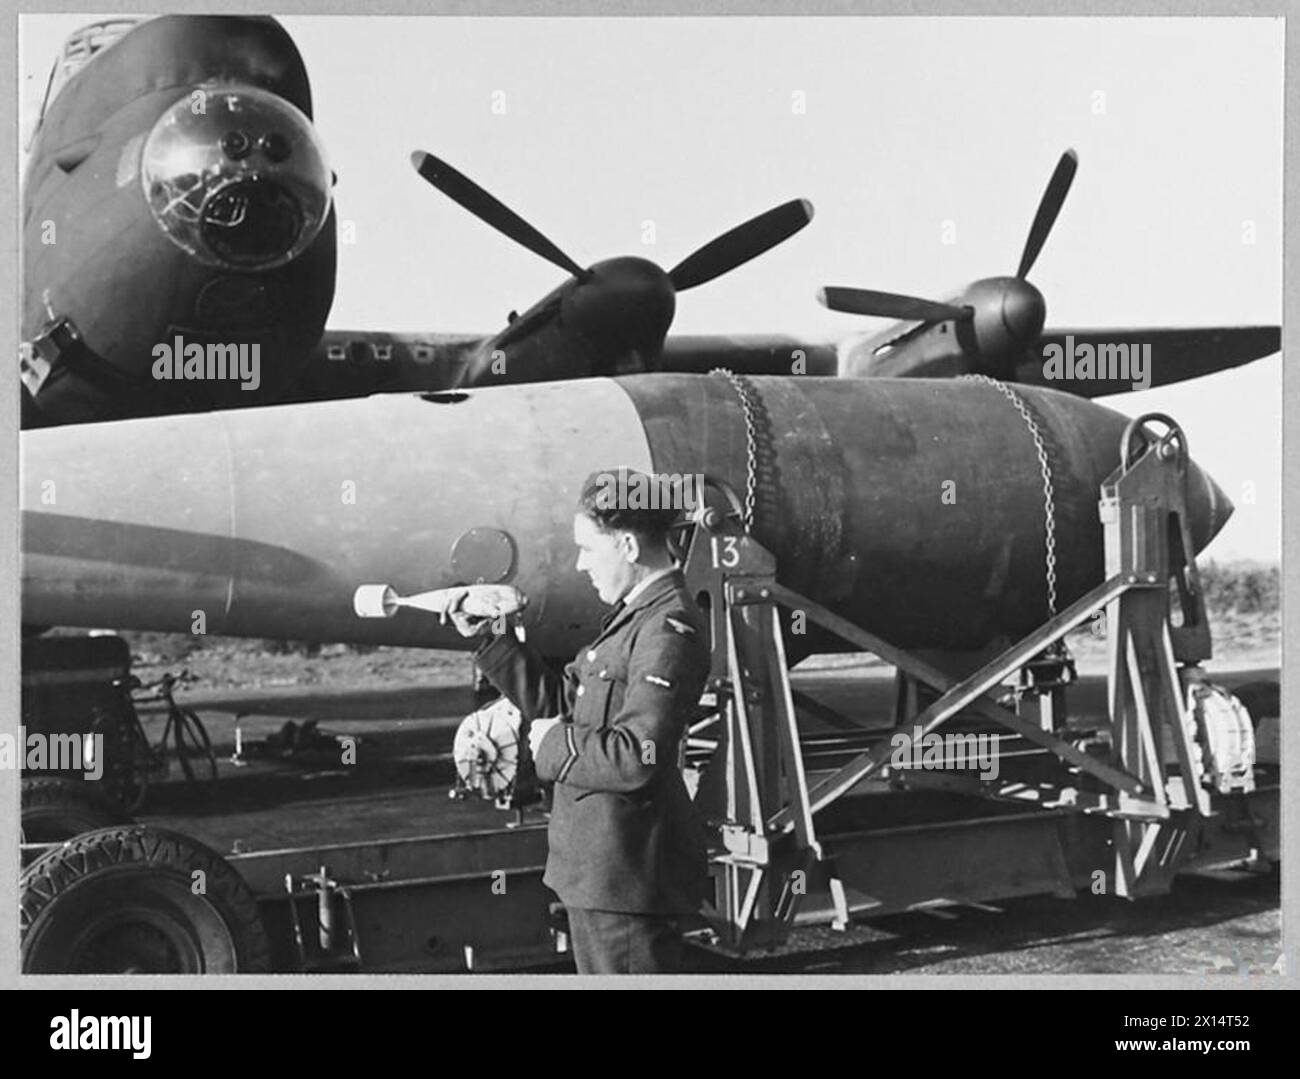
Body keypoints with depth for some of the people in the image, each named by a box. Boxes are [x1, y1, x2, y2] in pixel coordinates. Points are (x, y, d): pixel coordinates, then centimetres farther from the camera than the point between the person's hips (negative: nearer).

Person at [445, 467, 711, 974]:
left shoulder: (669, 630, -20)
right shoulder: (634, 614, 13)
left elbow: (638, 758, -27)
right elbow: (563, 701, 15)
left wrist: (556, 743, -13)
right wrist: (490, 639, 9)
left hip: (627, 870, -10)